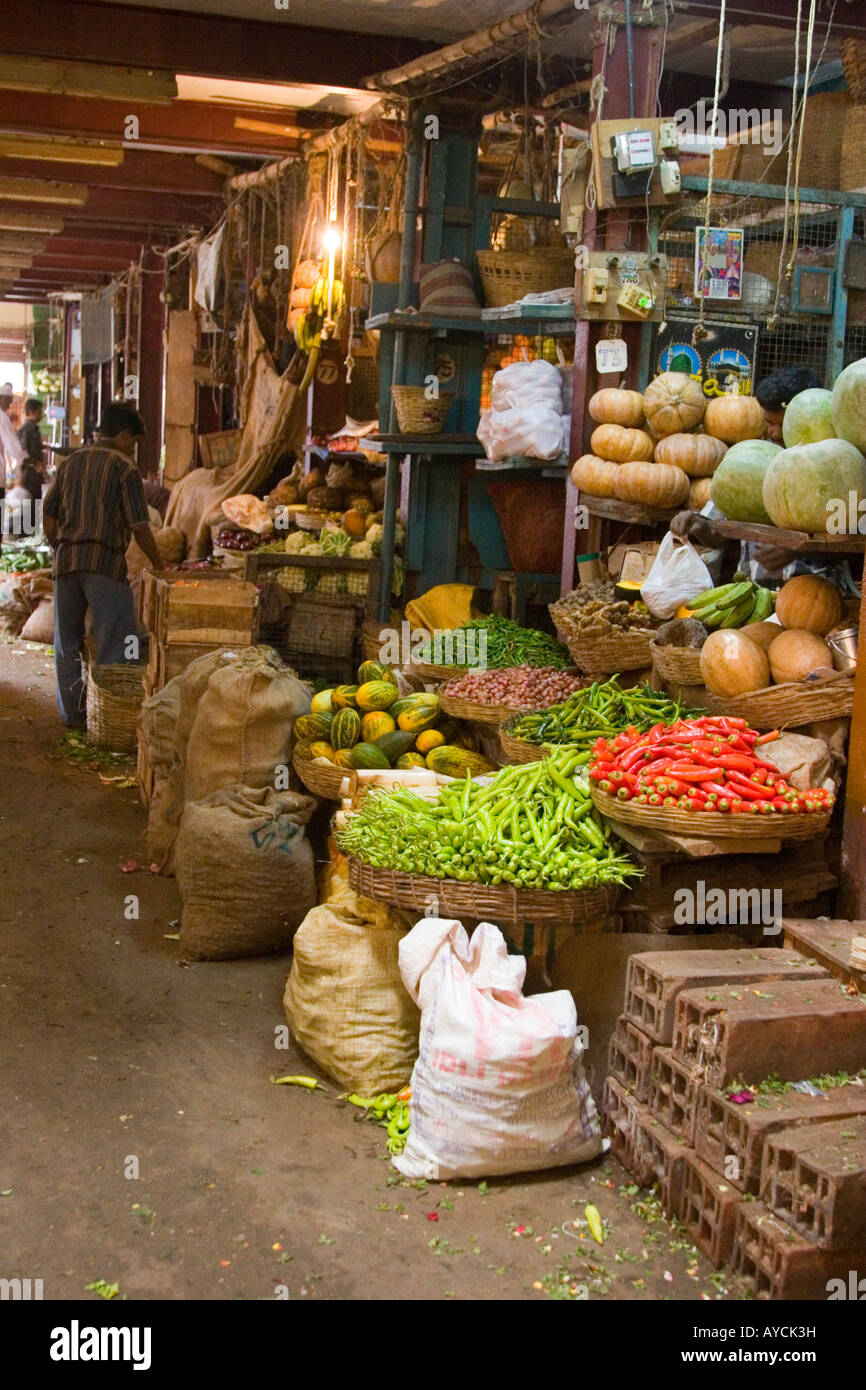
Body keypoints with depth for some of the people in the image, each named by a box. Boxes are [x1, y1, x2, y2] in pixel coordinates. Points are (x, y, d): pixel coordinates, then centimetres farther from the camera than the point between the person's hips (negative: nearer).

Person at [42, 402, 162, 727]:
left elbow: (48, 514, 13)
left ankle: (71, 713, 22)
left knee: (67, 640, 14)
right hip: (105, 561, -6)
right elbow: (139, 525, -8)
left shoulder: (70, 463, 13)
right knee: (115, 640, 1)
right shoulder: (124, 467, -3)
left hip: (65, 558, 6)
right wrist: (158, 564, 2)